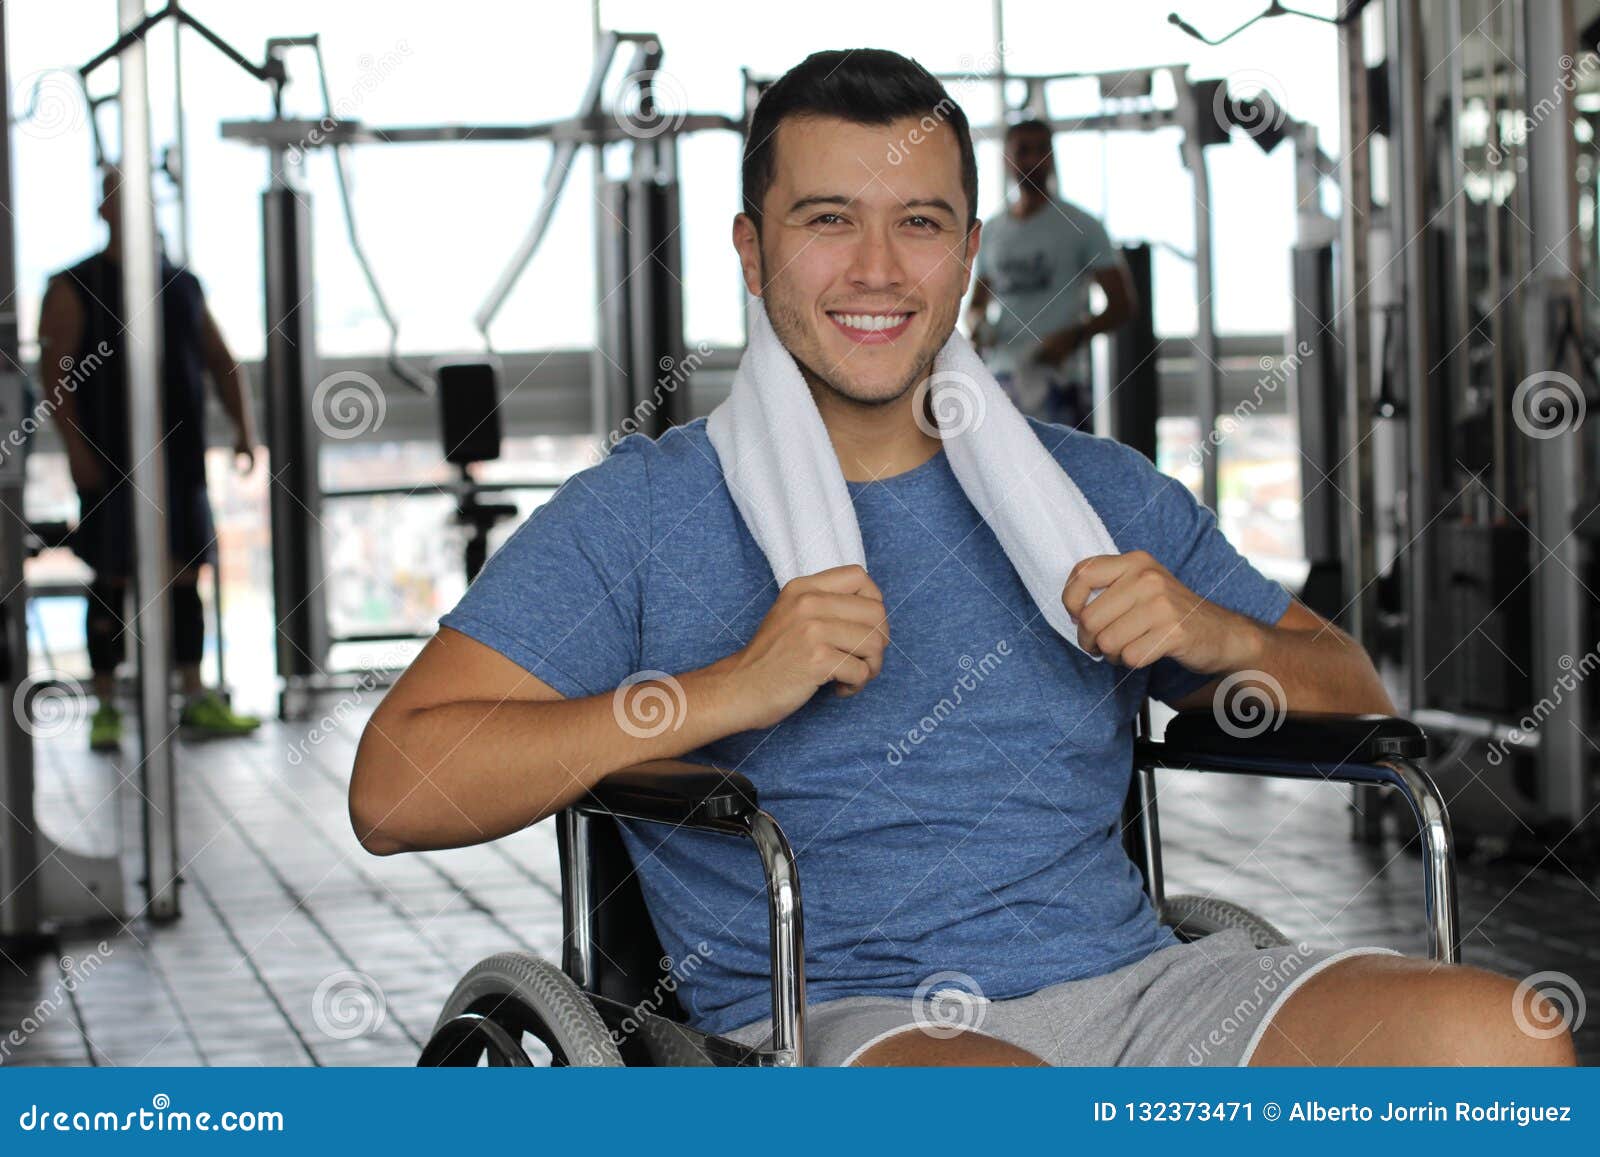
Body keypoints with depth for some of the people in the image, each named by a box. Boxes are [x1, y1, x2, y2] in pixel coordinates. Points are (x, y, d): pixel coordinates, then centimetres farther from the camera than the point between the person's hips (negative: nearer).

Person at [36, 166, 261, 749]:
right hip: (111, 460, -4)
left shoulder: (183, 285, 14)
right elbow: (56, 372, -7)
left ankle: (197, 701, 7)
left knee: (185, 574, 4)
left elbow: (222, 362, 16)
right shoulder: (75, 288, 0)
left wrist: (244, 426, 2)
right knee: (112, 579, -2)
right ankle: (105, 707, 6)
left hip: (179, 455, 4)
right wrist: (76, 448, -16)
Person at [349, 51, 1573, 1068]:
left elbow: (1356, 701, 25)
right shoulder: (642, 512, 8)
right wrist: (728, 690, -11)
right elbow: (394, 789, -2)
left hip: (1129, 983, 5)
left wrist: (1222, 640, 2)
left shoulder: (1099, 494, 20)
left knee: (1500, 1037, -24)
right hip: (834, 1021, -4)